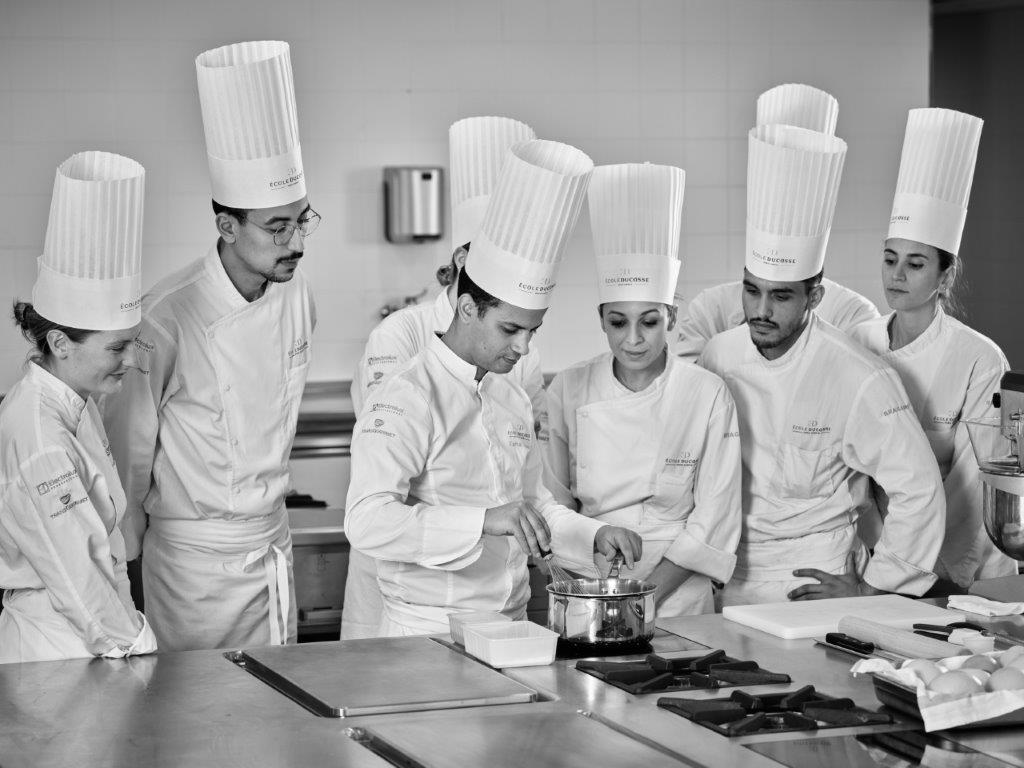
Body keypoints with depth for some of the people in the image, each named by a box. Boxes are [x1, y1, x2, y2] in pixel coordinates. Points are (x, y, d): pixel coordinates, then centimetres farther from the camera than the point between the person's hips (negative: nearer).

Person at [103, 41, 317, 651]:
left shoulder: (297, 297, -1)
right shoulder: (168, 318, -22)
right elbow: (129, 448, -11)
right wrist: (129, 550, -1)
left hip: (274, 543, 6)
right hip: (196, 556, -6)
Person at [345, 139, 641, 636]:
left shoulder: (511, 399, 16)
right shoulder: (406, 400, -10)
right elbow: (367, 522, -23)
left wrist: (593, 537, 11)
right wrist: (484, 521, -31)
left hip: (509, 630, 6)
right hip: (427, 634, -6)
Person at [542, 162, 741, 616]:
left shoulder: (708, 395, -1)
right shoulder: (569, 391, 3)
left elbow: (712, 519, 1)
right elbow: (553, 504, 8)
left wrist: (649, 594, -9)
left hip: (679, 594, -1)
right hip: (587, 587, 1)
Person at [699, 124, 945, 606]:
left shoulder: (861, 380, -13)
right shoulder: (719, 355, 3)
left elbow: (919, 491, -8)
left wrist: (869, 587, -4)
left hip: (815, 579, -4)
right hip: (730, 579, 4)